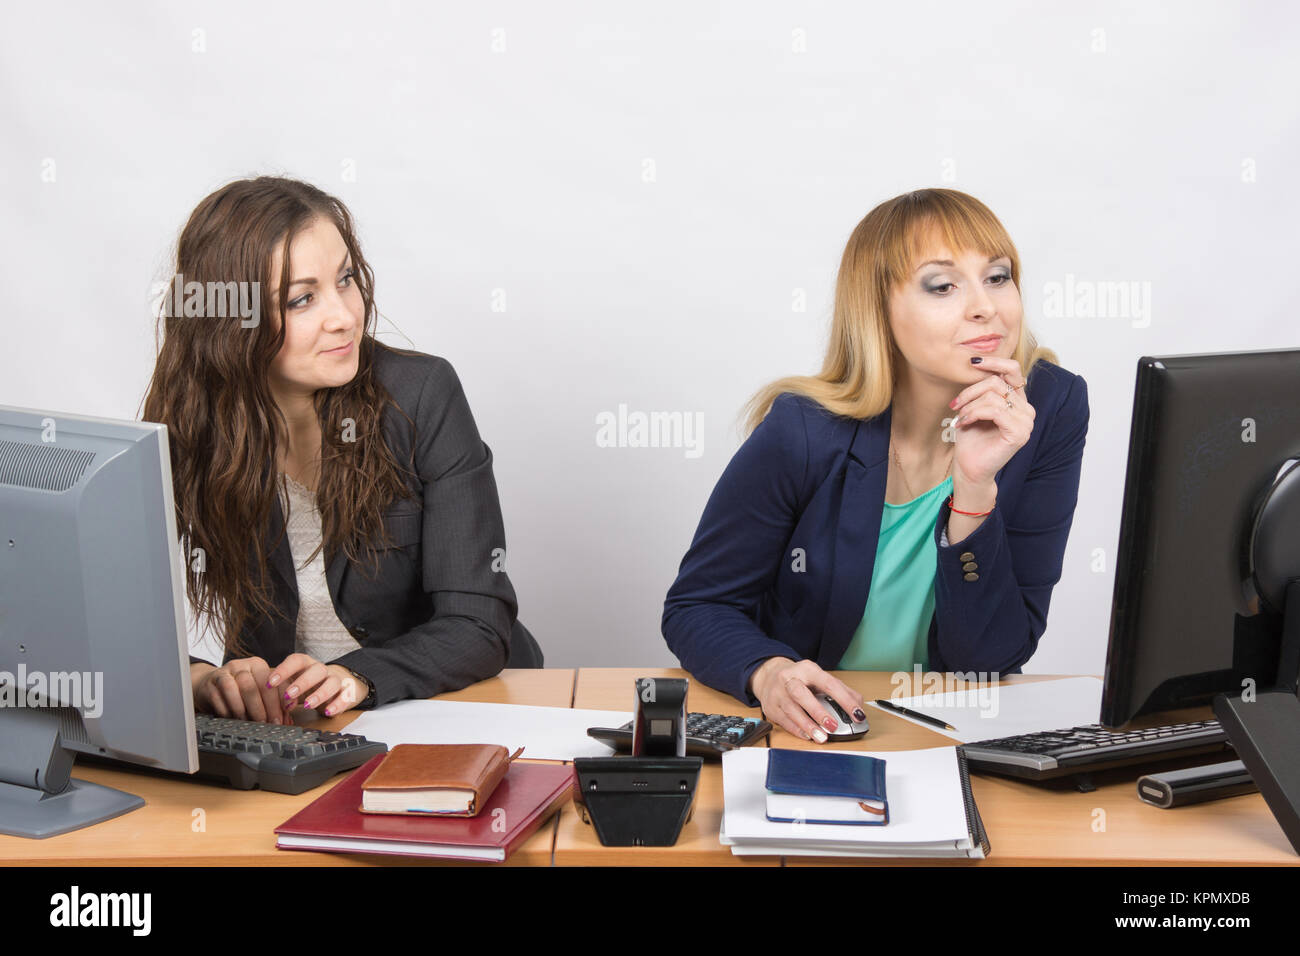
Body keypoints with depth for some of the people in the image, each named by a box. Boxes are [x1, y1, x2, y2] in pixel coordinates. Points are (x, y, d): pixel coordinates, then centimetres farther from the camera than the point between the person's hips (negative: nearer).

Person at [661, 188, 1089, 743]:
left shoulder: (1051, 411, -11)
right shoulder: (804, 435, -17)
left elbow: (992, 658, -11)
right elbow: (697, 606, -6)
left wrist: (975, 488, -24)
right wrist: (768, 672, -26)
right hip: (806, 732, 0)